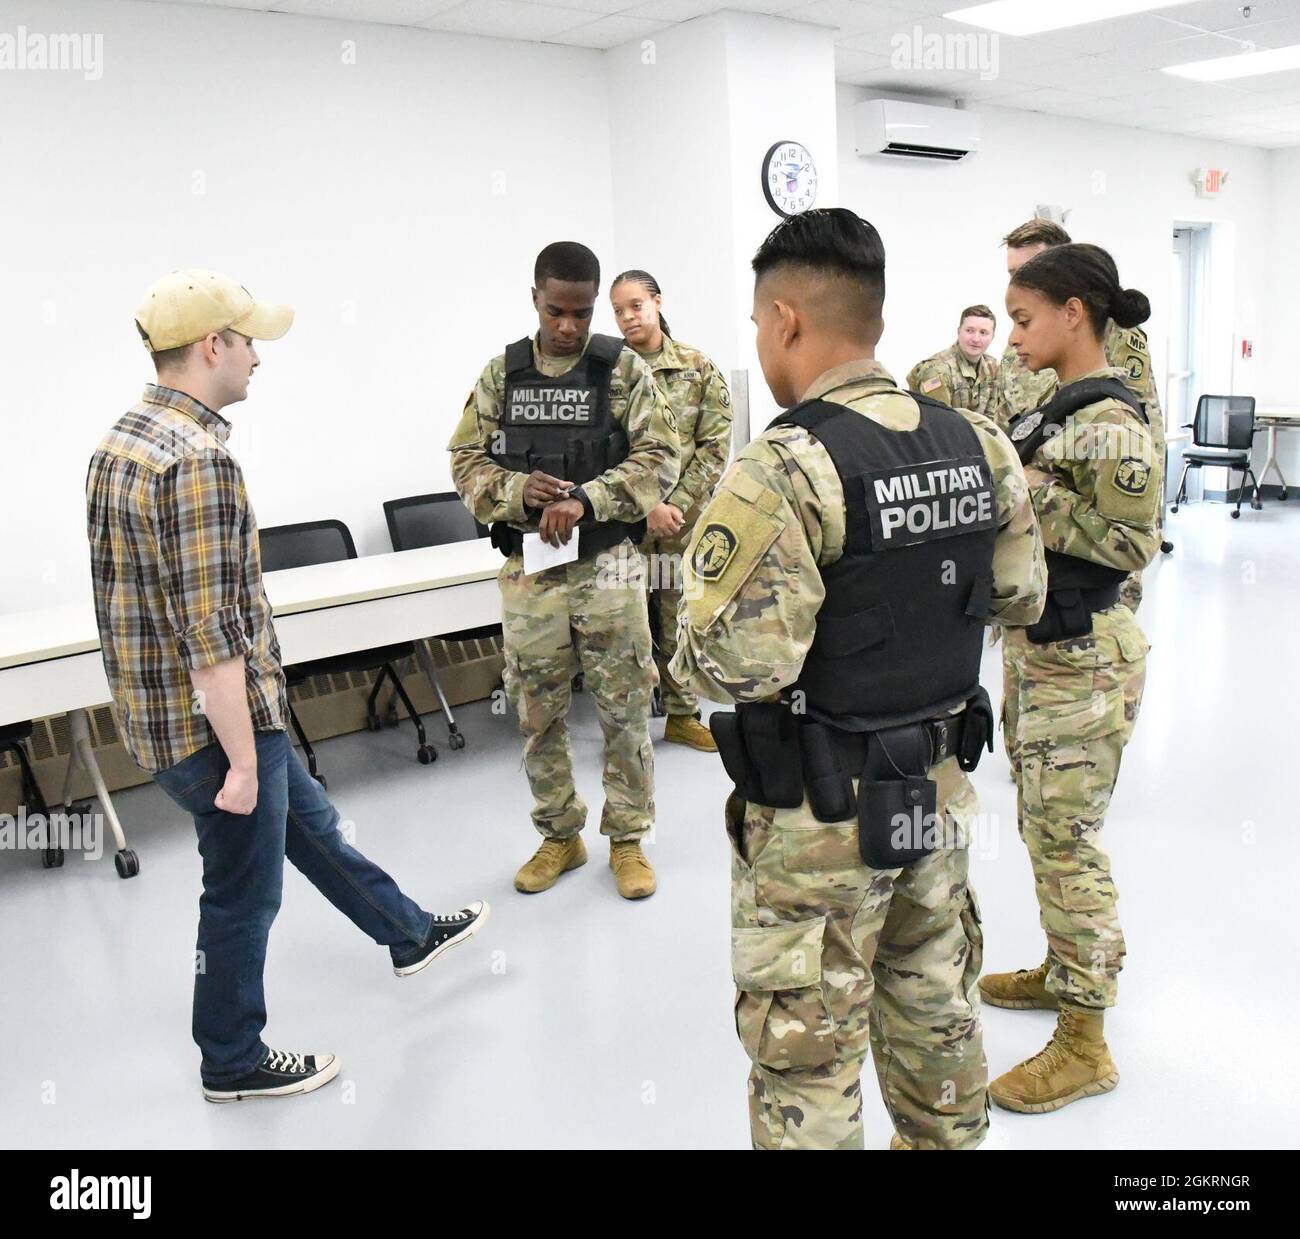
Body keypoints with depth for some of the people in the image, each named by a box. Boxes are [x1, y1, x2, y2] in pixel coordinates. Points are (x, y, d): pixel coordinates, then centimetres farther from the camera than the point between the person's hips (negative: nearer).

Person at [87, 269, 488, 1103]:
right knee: (245, 892, 9)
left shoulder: (122, 442, 7)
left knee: (310, 821, 24)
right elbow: (210, 632, -27)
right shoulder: (198, 459, -25)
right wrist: (241, 760, -20)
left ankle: (411, 934, 44)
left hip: (159, 711, 10)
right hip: (213, 722, -10)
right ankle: (234, 1062, 29)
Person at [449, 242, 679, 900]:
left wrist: (586, 498, -20)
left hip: (607, 566, -2)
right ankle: (559, 836, 28)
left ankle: (627, 838, 22)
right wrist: (519, 490, -15)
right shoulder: (501, 374, 5)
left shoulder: (625, 370, -2)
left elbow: (660, 458, -8)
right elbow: (467, 462, 5)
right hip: (529, 570, 2)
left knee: (624, 708, 5)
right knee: (537, 713, 10)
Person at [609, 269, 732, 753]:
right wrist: (647, 508, -14)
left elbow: (714, 446, -1)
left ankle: (683, 715, 25)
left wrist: (676, 506, -11)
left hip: (686, 520, 1)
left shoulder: (699, 369, 2)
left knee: (681, 620, 11)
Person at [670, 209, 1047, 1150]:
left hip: (820, 818, -7)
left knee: (808, 1052, 11)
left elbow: (736, 664, -27)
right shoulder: (979, 446, -1)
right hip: (942, 788, 7)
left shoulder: (784, 473, -23)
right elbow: (1020, 598, 8)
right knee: (936, 1008, 25)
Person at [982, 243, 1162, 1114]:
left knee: (1066, 838, -2)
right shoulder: (1061, 407, 10)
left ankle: (1084, 1046, 12)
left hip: (1082, 655, -10)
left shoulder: (1111, 422, -18)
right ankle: (1064, 972, 38)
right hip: (1039, 641, 10)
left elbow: (1133, 542, -22)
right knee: (1045, 825, 20)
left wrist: (1027, 495, -21)